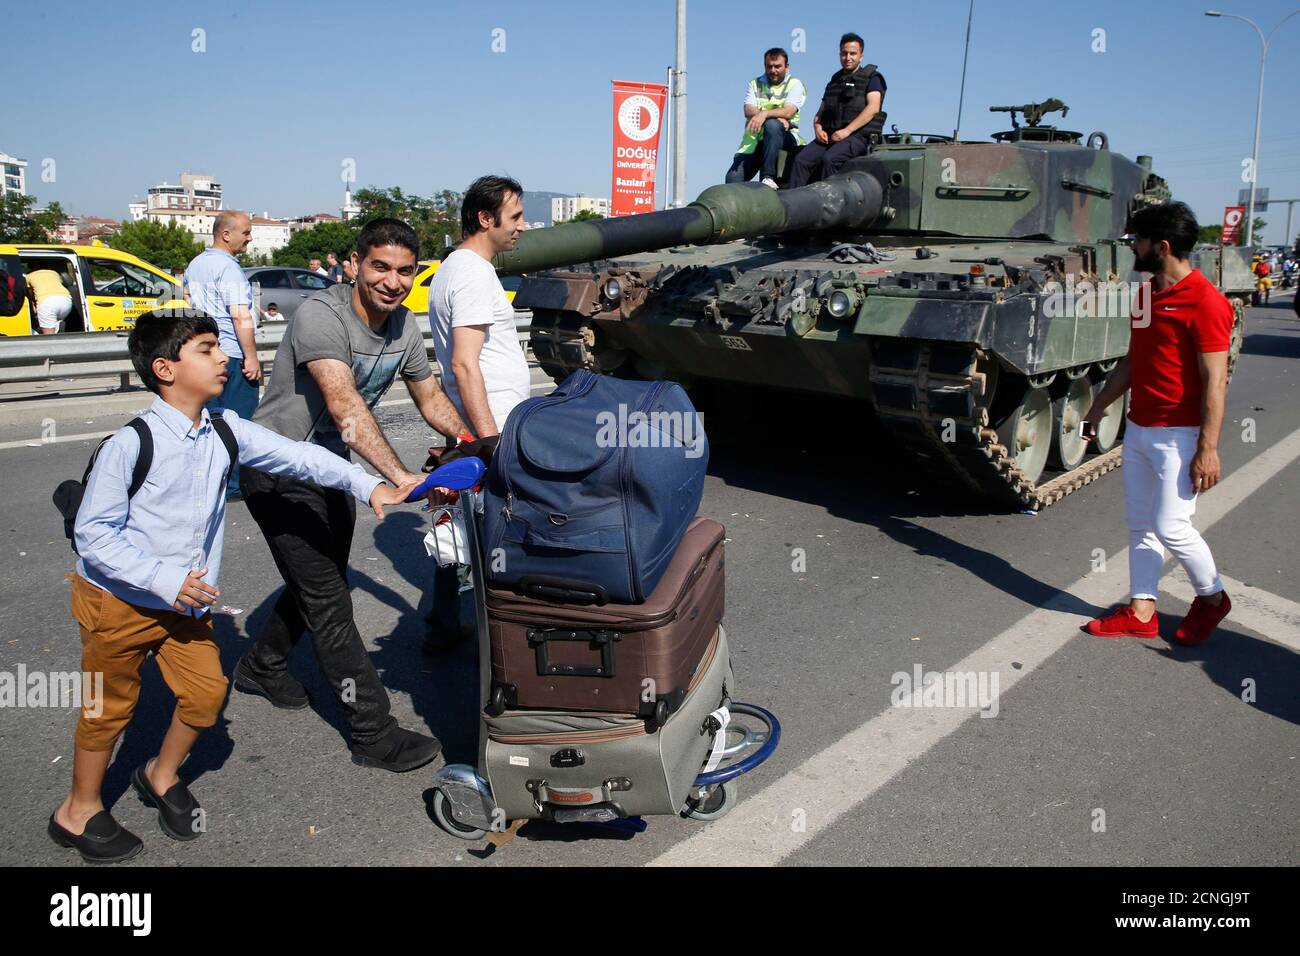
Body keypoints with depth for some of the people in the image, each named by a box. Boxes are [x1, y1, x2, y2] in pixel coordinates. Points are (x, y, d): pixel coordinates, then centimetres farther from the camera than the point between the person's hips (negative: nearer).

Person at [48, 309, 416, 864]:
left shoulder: (225, 432, -6)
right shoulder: (131, 444, -23)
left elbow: (297, 457, -8)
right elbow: (92, 533, -20)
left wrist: (367, 486, -19)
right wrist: (164, 580, -26)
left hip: (185, 603, 6)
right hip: (118, 600, -5)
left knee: (206, 691, 9)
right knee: (111, 705, 10)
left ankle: (161, 776, 37)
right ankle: (78, 812, 34)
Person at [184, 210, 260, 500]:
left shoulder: (196, 263, 14)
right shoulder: (228, 267, -15)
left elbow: (188, 297, 28)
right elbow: (240, 315, -21)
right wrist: (252, 357, -20)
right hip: (232, 355, -9)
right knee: (240, 421, 0)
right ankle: (234, 485, 5)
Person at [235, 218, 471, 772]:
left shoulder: (404, 329, -4)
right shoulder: (321, 315, -28)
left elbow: (430, 399, 9)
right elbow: (345, 405, -42)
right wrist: (401, 477, -53)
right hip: (278, 470, -8)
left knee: (322, 580, 23)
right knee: (328, 601, -7)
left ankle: (261, 667, 49)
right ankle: (374, 734, 1)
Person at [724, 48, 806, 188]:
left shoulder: (795, 85, 7)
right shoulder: (755, 84, 16)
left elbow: (788, 112, -12)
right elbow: (749, 111, -2)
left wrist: (765, 114, -31)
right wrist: (776, 116, -17)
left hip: (784, 137, -2)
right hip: (754, 140, 2)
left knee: (772, 125, -38)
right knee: (733, 177, -22)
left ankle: (768, 177, -36)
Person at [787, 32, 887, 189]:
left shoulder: (872, 77, 8)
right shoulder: (834, 81, 26)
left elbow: (873, 107, -8)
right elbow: (820, 113, 24)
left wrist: (847, 131, -17)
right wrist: (818, 128, -1)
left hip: (859, 135, -5)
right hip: (829, 135, 5)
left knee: (829, 159, -34)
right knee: (801, 160, -21)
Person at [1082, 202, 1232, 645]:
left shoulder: (1205, 301, -15)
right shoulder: (1147, 294, 11)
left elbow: (1214, 382, -17)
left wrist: (1207, 448, -20)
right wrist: (1098, 406, 23)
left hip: (1179, 436, -8)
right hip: (1138, 430, 8)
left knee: (1171, 526, -5)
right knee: (1140, 525, 10)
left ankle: (1212, 597, 20)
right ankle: (1141, 612, 19)